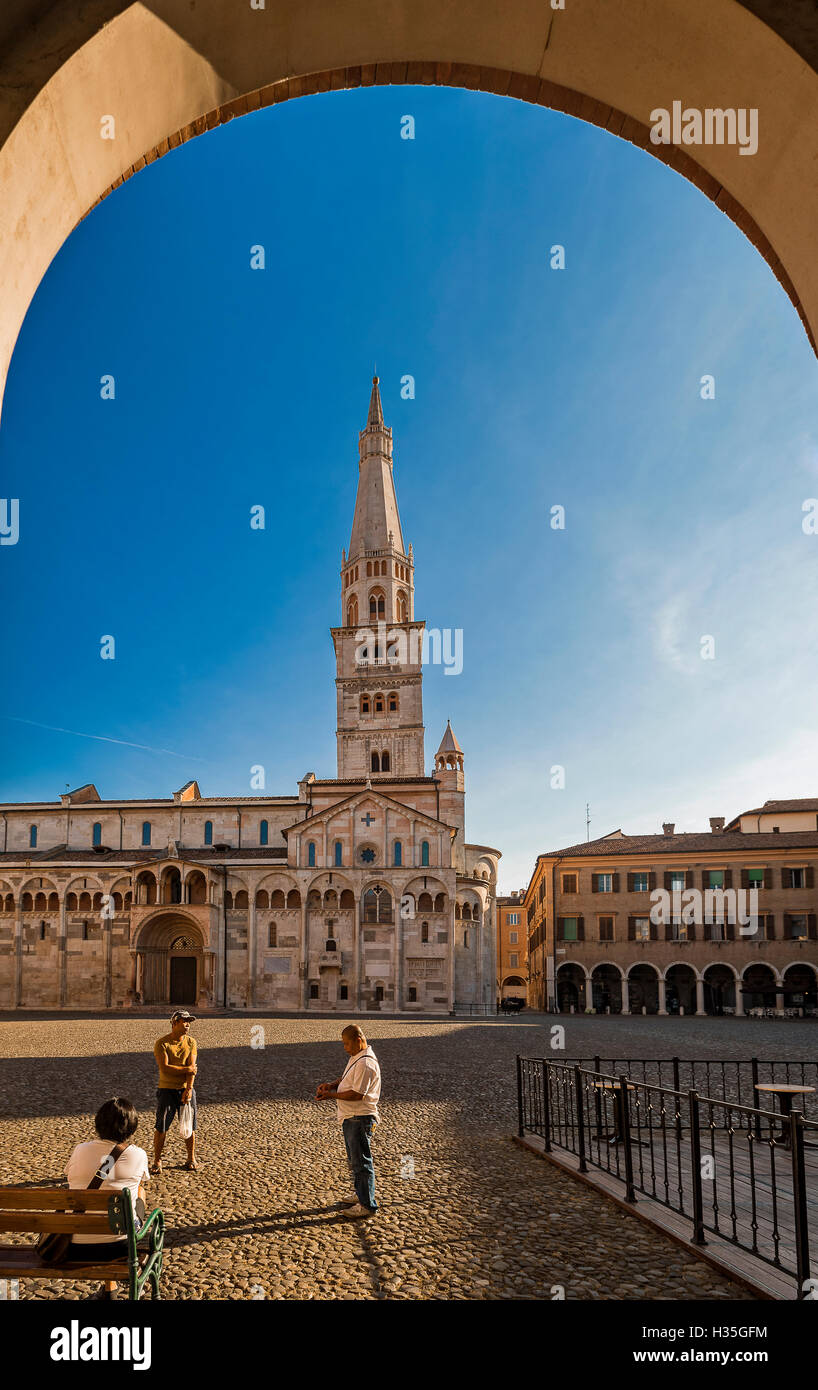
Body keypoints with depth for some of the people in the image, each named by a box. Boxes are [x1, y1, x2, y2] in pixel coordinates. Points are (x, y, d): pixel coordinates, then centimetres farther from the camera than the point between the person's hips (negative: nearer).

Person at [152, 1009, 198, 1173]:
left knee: (189, 1125, 6)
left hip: (186, 1089, 3)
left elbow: (192, 1066, -5)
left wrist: (188, 1089, -16)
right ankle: (157, 1161, 12)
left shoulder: (191, 1042, 4)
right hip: (166, 1089, -3)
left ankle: (191, 1159, 20)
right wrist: (186, 1069, -11)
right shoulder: (162, 1043, -8)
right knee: (161, 1127, -2)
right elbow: (164, 1068, -17)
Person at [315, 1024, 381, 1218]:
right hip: (351, 1117, 11)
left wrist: (332, 1095, -18)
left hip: (360, 1118, -11)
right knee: (354, 1160, 21)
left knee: (361, 1162, -4)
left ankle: (368, 1205, 3)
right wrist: (332, 1084, 4)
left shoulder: (365, 1063, -23)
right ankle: (360, 1195, 35)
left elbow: (357, 1094, -24)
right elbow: (347, 1078, 23)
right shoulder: (356, 1057, 11)